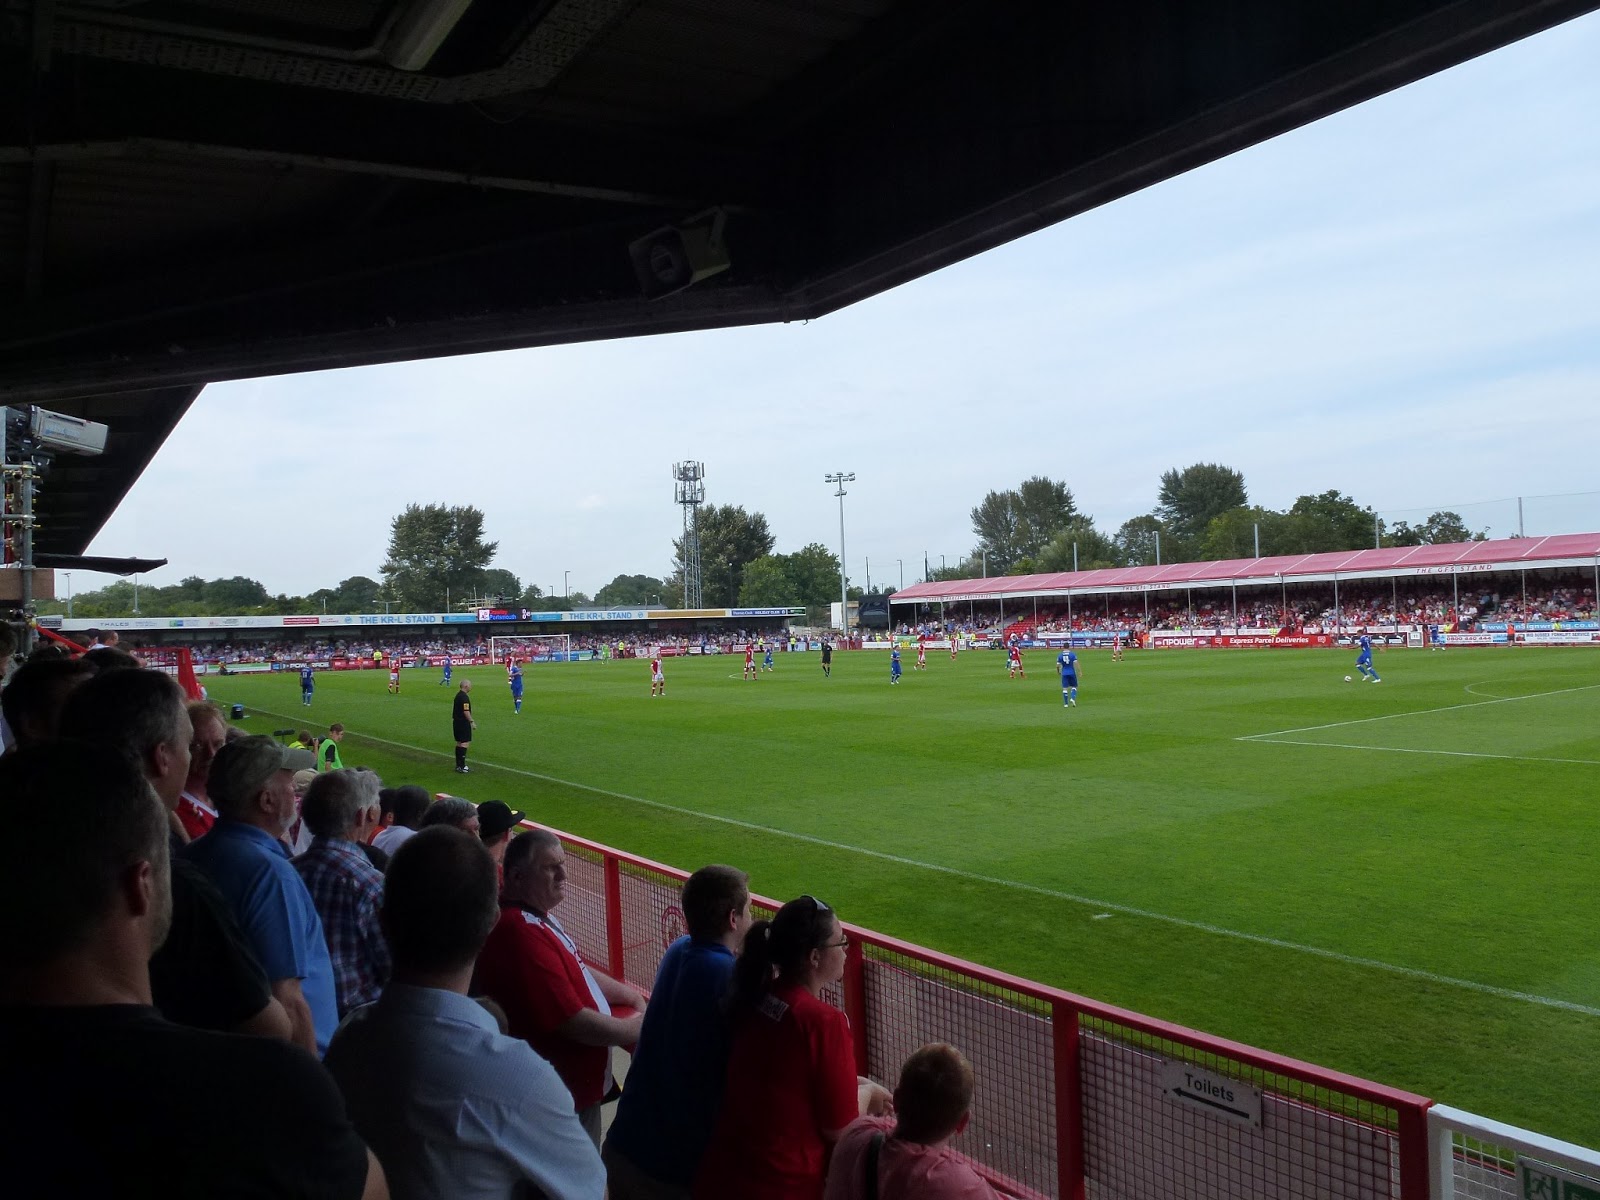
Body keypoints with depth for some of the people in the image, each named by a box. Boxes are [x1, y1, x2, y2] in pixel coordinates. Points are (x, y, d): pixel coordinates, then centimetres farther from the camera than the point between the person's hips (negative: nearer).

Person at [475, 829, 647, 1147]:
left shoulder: (536, 915, 3)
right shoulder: (521, 932, -30)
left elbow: (576, 971, 17)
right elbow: (571, 1021, -29)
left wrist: (631, 995, 8)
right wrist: (634, 1029, -14)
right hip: (564, 1096, -10)